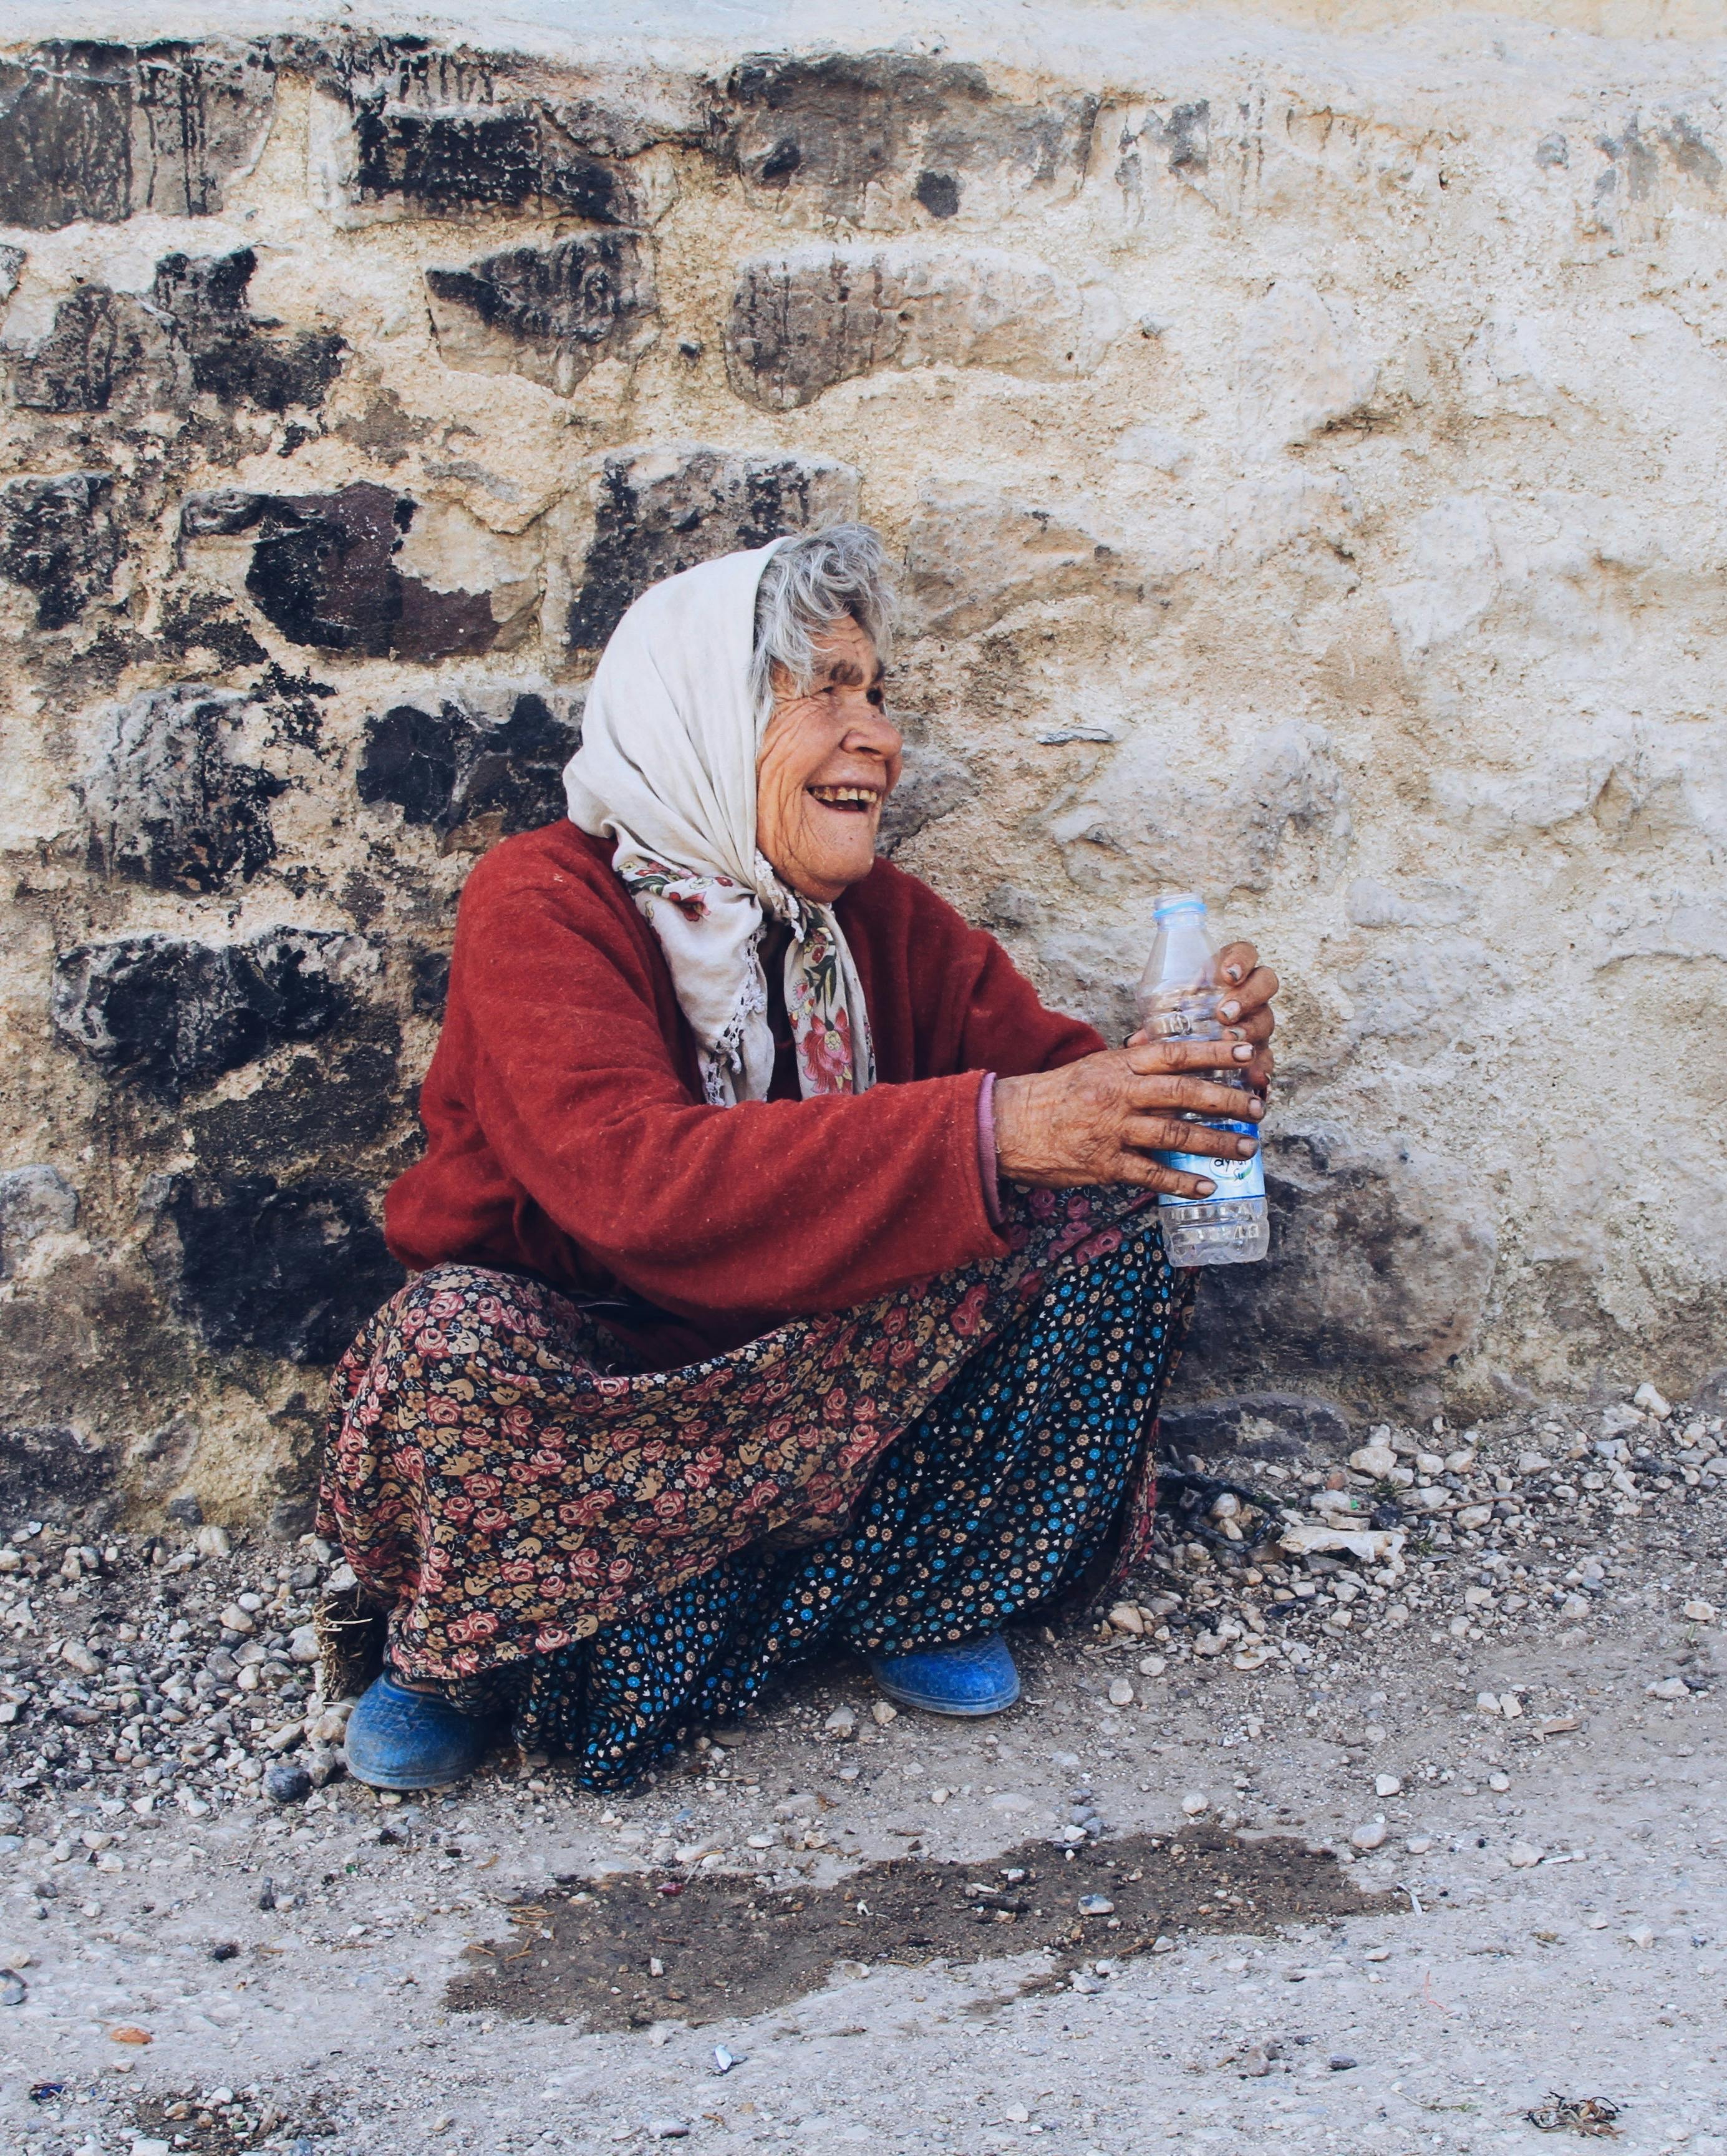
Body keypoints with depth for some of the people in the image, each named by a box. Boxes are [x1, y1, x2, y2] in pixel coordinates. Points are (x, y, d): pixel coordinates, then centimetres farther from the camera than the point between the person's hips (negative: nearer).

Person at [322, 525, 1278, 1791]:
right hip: (576, 1377, -4)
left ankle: (908, 1594, -1)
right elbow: (633, 1178, -36)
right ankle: (463, 1649, -6)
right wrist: (988, 1133, -44)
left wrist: (1203, 1067, -28)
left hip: (821, 1367, 5)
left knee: (1105, 1228, -12)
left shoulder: (884, 922, -1)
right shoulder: (544, 904, -19)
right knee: (454, 1336, -38)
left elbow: (1055, 1080, -4)